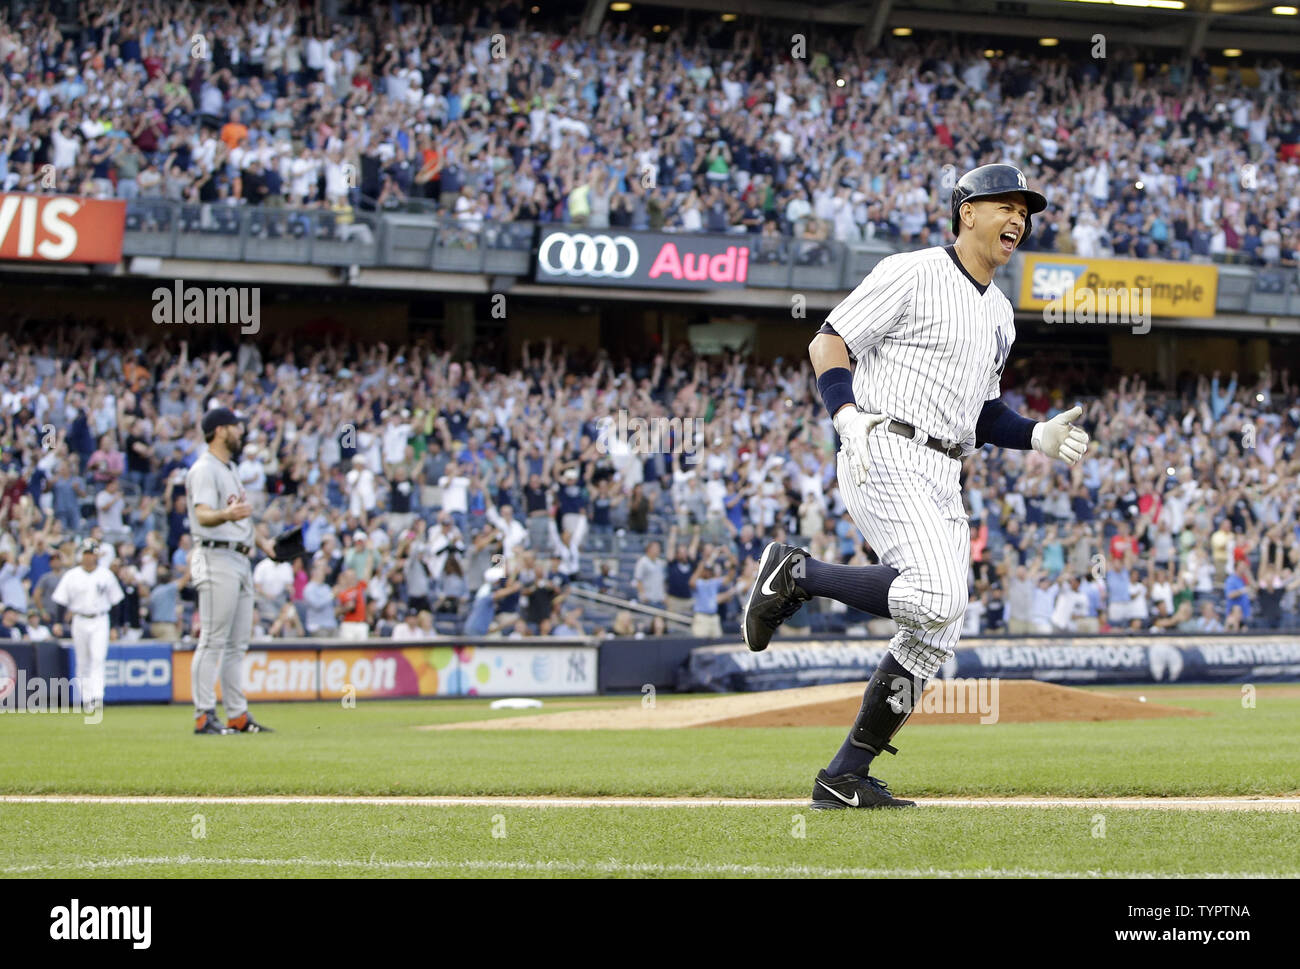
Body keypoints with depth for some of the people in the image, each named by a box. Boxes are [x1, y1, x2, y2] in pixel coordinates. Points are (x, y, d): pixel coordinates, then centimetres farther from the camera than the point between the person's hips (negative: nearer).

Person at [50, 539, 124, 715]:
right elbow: (61, 601, 3)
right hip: (79, 620, 1)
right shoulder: (71, 576, 2)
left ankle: (97, 696, -24)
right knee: (83, 662, 5)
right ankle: (86, 698, 13)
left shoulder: (106, 575, 4)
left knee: (98, 659, -16)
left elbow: (115, 601, 10)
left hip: (100, 622, -1)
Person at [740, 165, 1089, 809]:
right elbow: (828, 341, -6)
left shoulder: (999, 314, 21)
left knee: (935, 635, 2)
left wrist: (1038, 437, 10)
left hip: (942, 482, 9)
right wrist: (849, 419, -21)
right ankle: (795, 573, -7)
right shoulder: (911, 275, -4)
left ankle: (845, 778, 7)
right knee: (938, 596, -27)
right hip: (886, 459, -9)